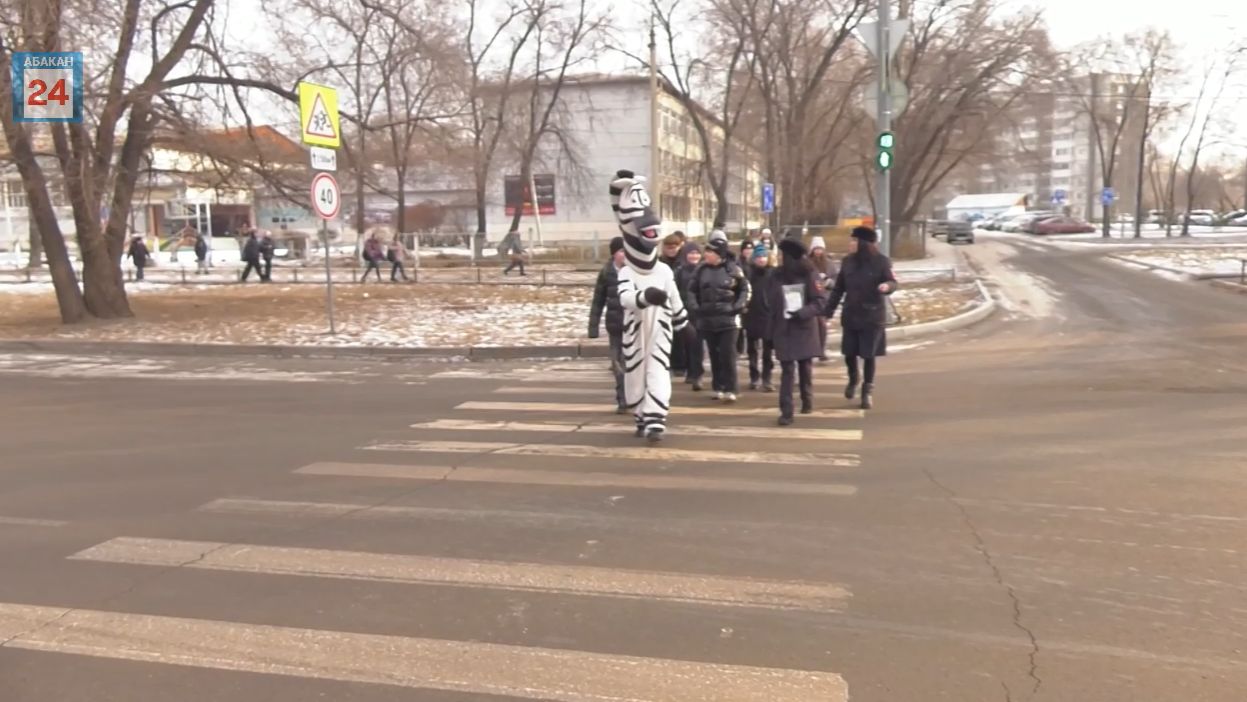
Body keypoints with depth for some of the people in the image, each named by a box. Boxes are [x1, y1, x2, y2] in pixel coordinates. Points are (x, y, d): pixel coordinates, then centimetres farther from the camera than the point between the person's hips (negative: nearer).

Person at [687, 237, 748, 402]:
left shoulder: (732, 268, -5)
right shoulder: (702, 269, 3)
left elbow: (745, 289, 5)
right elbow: (692, 290, 13)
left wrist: (738, 306, -7)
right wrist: (694, 306, 0)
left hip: (728, 318, -3)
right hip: (707, 319, 3)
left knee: (728, 354, -6)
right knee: (714, 355, 9)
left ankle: (730, 389, 0)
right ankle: (718, 388, 18)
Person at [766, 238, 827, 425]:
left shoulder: (809, 274, -5)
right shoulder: (775, 276, -2)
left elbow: (821, 300, -8)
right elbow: (769, 304, 3)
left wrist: (802, 313, -22)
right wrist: (770, 329, 0)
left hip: (805, 328, 0)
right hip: (783, 330, 0)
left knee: (806, 367, 13)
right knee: (787, 370, -5)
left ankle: (807, 401, 36)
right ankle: (786, 412, -6)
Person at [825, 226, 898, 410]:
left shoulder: (881, 261, -10)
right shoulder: (847, 261, 1)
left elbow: (893, 282, -8)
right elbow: (838, 288, 7)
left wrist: (887, 286, -33)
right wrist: (829, 310, 5)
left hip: (873, 316, -3)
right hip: (850, 314, 3)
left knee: (868, 355, 2)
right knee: (849, 353, 9)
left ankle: (868, 391, 18)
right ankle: (853, 379, 39)